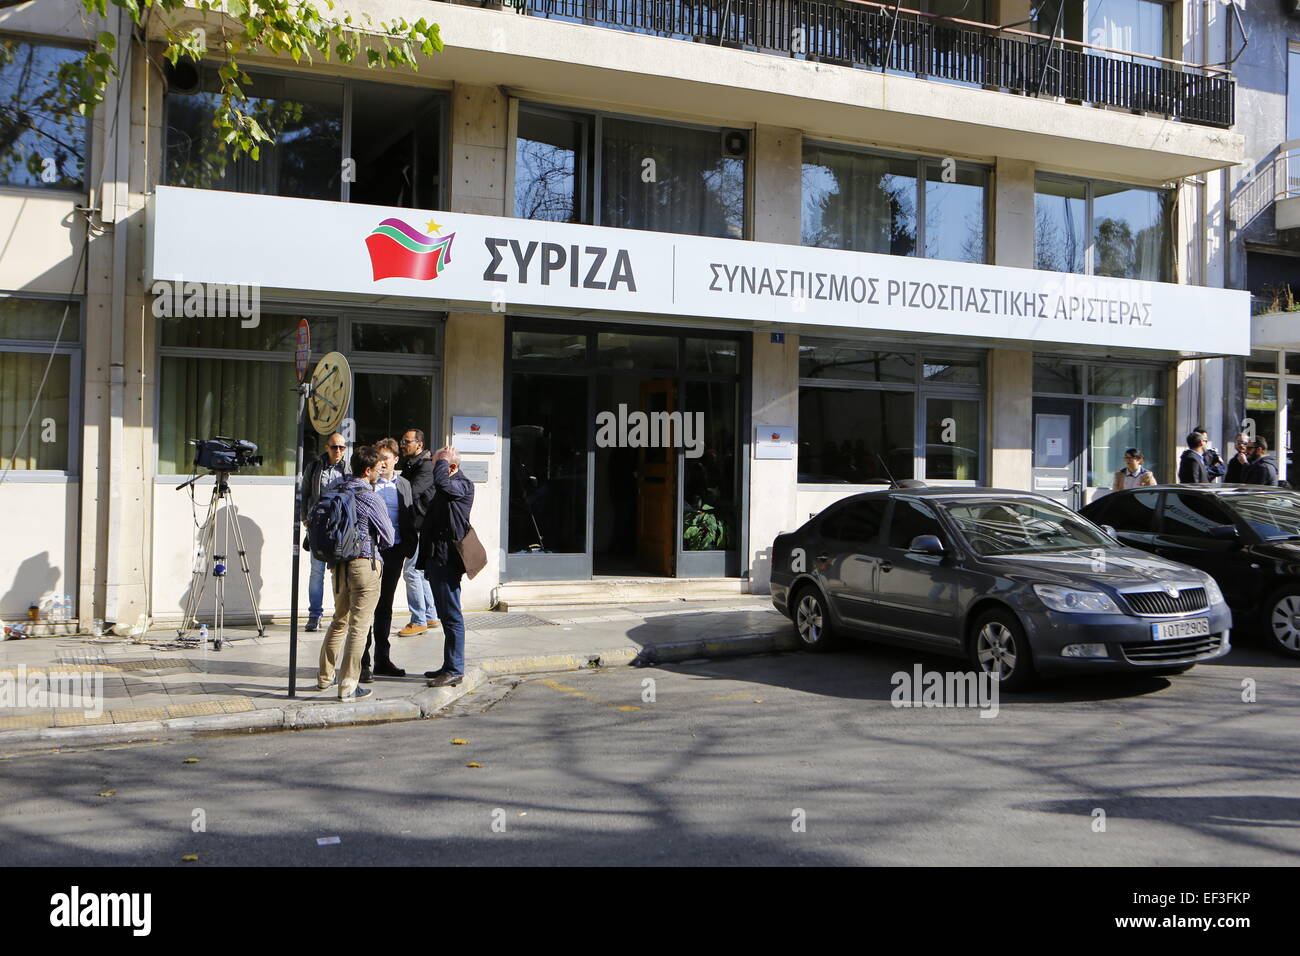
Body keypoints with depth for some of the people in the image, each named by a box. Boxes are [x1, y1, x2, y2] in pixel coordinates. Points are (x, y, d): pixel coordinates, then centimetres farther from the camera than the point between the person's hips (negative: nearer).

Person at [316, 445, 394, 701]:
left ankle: (325, 676, 30)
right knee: (359, 627, 0)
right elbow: (388, 538, -5)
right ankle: (347, 687, 2)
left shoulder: (335, 491, 4)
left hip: (338, 562, 7)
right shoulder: (371, 498, -14)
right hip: (365, 564, -7)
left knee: (339, 621, 21)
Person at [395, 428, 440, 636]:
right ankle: (430, 616, 24)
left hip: (423, 525, -10)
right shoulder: (409, 462, 15)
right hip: (415, 525, 10)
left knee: (411, 571, -9)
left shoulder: (426, 466, -15)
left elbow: (411, 491, -25)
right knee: (420, 571, 15)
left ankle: (419, 621, -3)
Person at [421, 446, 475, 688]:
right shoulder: (445, 489, 19)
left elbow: (440, 481, -33)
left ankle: (455, 670, -4)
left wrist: (442, 460, -13)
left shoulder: (463, 485, -11)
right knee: (445, 615, 14)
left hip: (447, 559, -10)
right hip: (436, 559, 10)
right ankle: (449, 666, 21)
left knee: (452, 616, -7)